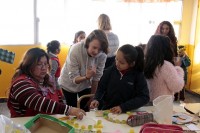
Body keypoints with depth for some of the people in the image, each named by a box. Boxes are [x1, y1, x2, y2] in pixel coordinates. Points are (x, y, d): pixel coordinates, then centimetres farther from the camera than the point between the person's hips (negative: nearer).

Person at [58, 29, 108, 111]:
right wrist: (86, 77, -48)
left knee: (86, 110, 9)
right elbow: (73, 79, -29)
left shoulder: (102, 55, -25)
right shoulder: (75, 50, -32)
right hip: (69, 84, -2)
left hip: (86, 84, 3)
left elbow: (97, 77, -13)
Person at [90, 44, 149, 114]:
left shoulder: (138, 76, -7)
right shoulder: (110, 71, -3)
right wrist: (96, 99, -15)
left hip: (127, 113, -2)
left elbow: (144, 97, -10)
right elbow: (101, 88, 6)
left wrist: (123, 107, -18)